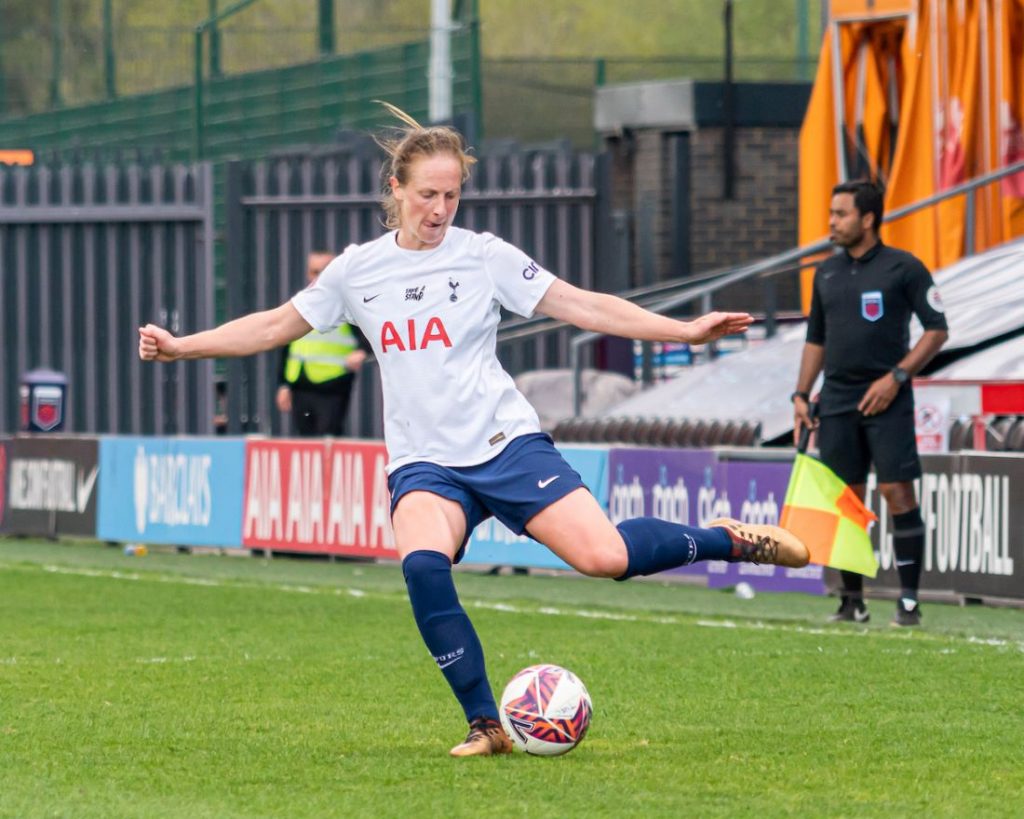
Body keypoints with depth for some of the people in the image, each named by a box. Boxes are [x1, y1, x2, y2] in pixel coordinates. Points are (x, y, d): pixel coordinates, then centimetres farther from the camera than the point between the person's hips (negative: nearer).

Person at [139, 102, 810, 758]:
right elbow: (276, 326, 18)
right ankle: (487, 725, -22)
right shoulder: (358, 270, 8)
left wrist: (685, 330, -5)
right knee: (423, 564, -31)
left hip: (506, 443, -1)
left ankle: (731, 540, 9)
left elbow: (582, 306, 1)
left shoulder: (485, 257, 1)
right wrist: (177, 346, 13)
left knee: (603, 556, -19)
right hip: (424, 463, 1)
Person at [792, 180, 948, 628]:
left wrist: (896, 377, -12)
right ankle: (852, 601, 11)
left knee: (897, 492, -10)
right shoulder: (827, 273, 13)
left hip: (885, 401, -5)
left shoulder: (903, 268, -4)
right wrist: (801, 395, 11)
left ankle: (909, 601, -7)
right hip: (837, 401, 5)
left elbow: (936, 329, -4)